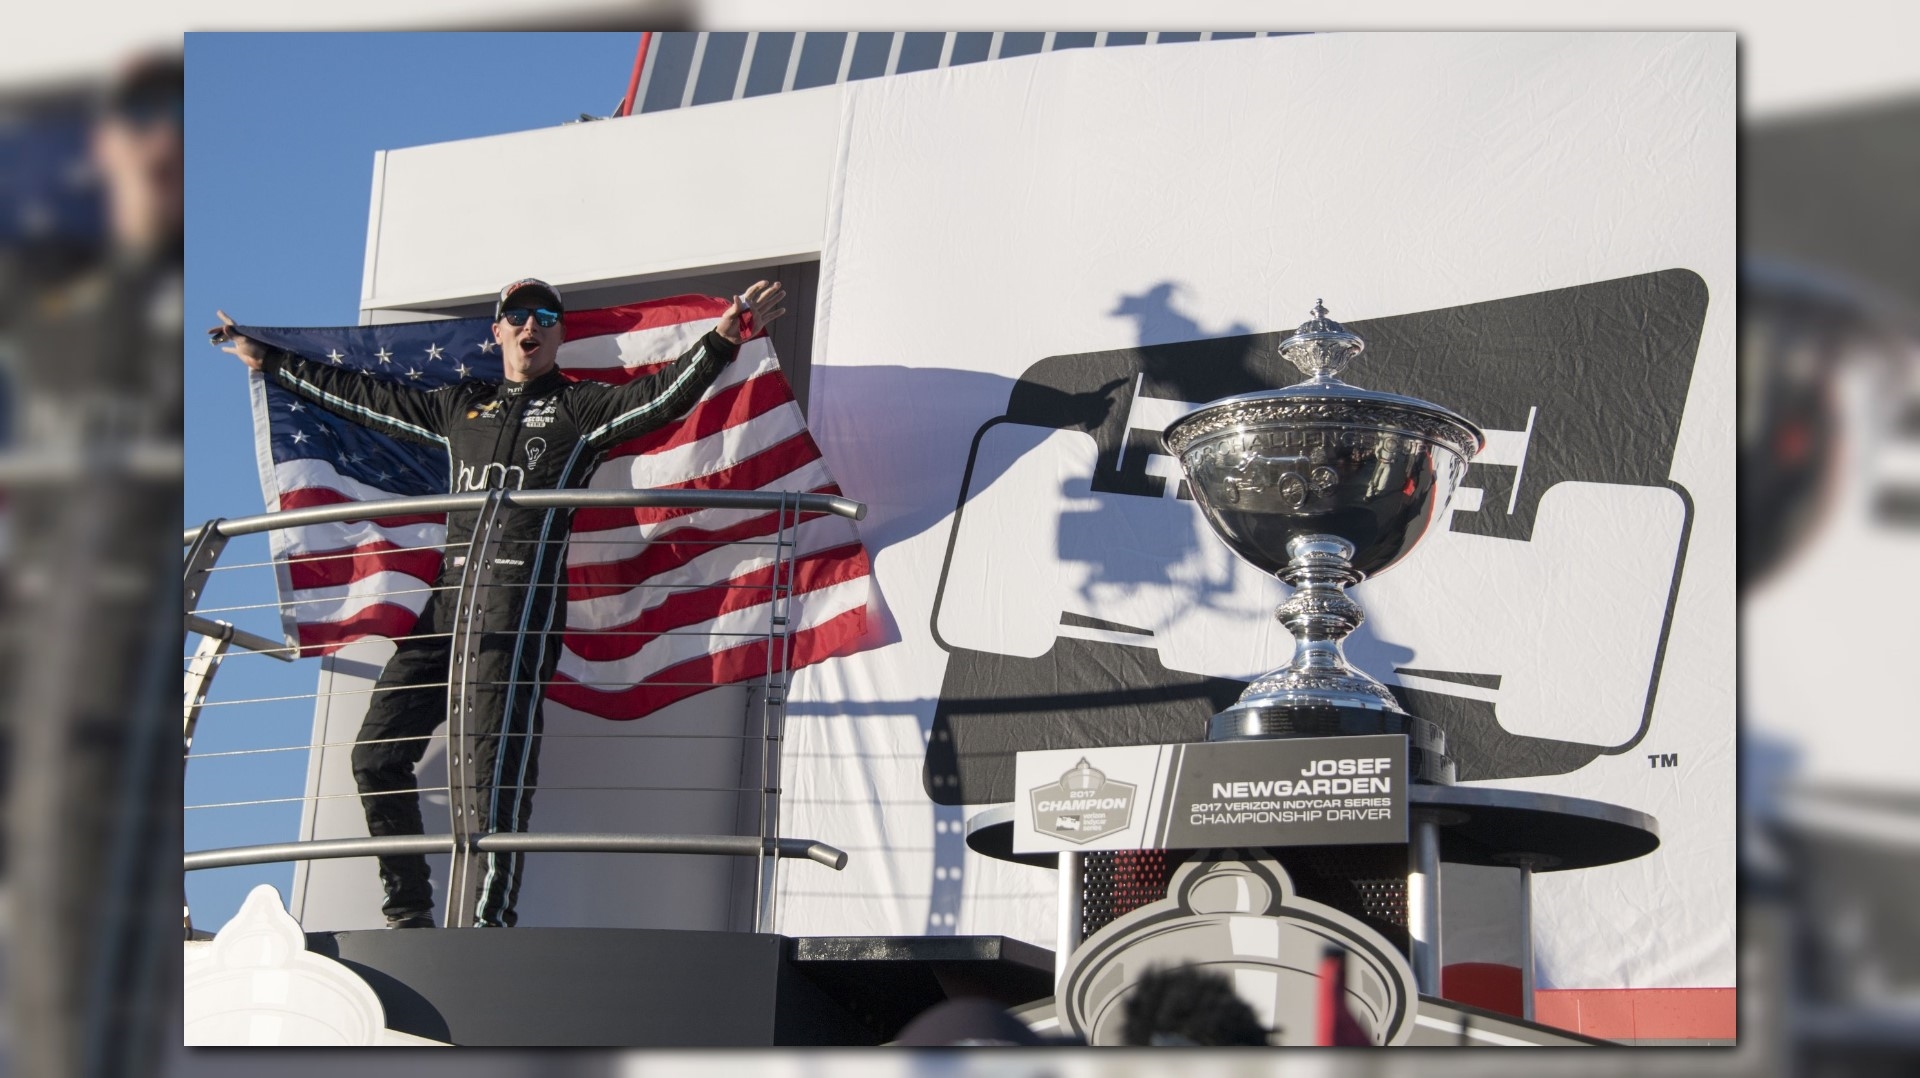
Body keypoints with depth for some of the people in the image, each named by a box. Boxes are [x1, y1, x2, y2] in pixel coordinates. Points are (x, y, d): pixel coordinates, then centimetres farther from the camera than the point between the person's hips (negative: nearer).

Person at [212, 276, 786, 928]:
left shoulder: (581, 406, 12)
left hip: (520, 594, -6)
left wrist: (722, 338, -20)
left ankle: (487, 920, -22)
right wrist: (265, 359, 37)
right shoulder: (458, 406, 26)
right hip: (449, 596, 6)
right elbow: (357, 395, 33)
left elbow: (662, 396, -4)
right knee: (376, 753, 1)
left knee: (491, 763, -18)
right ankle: (408, 915, 8)